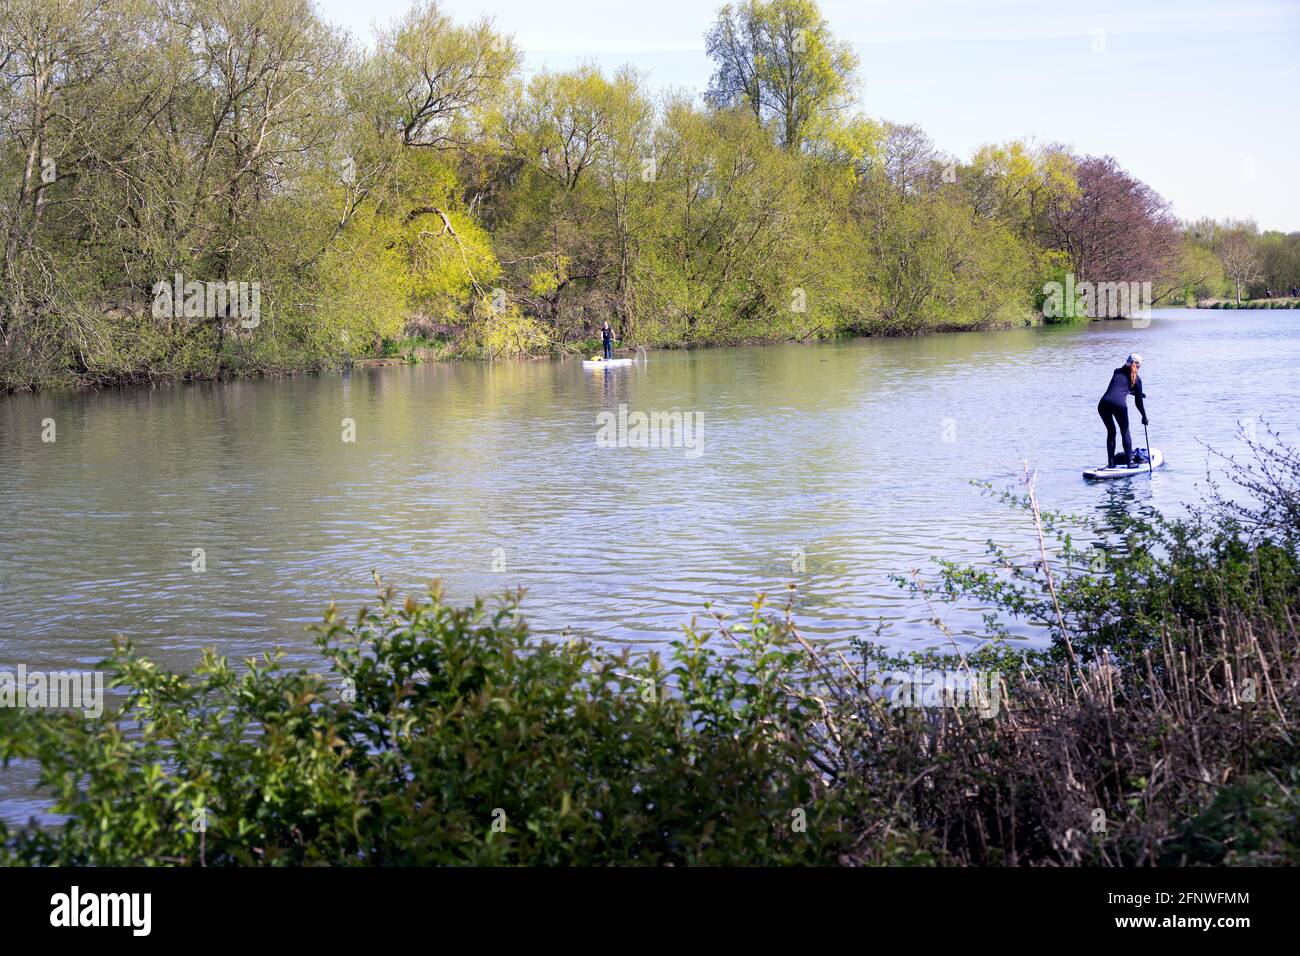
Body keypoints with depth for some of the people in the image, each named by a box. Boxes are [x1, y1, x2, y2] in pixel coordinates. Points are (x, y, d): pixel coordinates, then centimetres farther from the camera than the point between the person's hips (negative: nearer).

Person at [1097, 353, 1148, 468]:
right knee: (1125, 432, 15)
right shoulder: (1136, 379, 15)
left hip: (1104, 404, 3)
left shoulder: (1117, 372, 25)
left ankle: (1111, 461, 17)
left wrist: (1137, 393, 55)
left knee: (1111, 432, 21)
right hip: (1119, 404, -3)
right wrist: (1144, 417, 31)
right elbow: (1138, 403, 17)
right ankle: (1129, 462, 11)